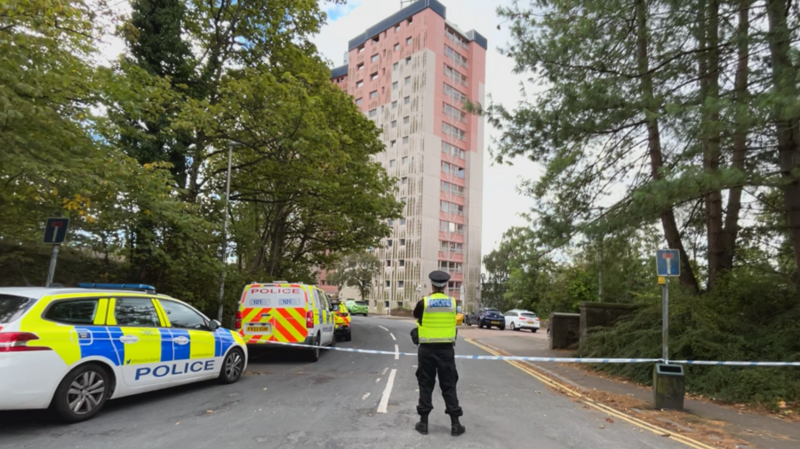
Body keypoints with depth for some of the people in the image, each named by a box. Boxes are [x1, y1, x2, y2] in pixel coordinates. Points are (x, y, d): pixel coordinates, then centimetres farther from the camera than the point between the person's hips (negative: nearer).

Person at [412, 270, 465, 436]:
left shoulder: (424, 303, -8)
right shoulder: (452, 303, -2)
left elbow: (416, 315, 12)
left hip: (427, 349, -1)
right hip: (446, 349, 1)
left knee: (425, 385, 10)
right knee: (449, 386, 9)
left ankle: (423, 422, 14)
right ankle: (455, 424, 11)